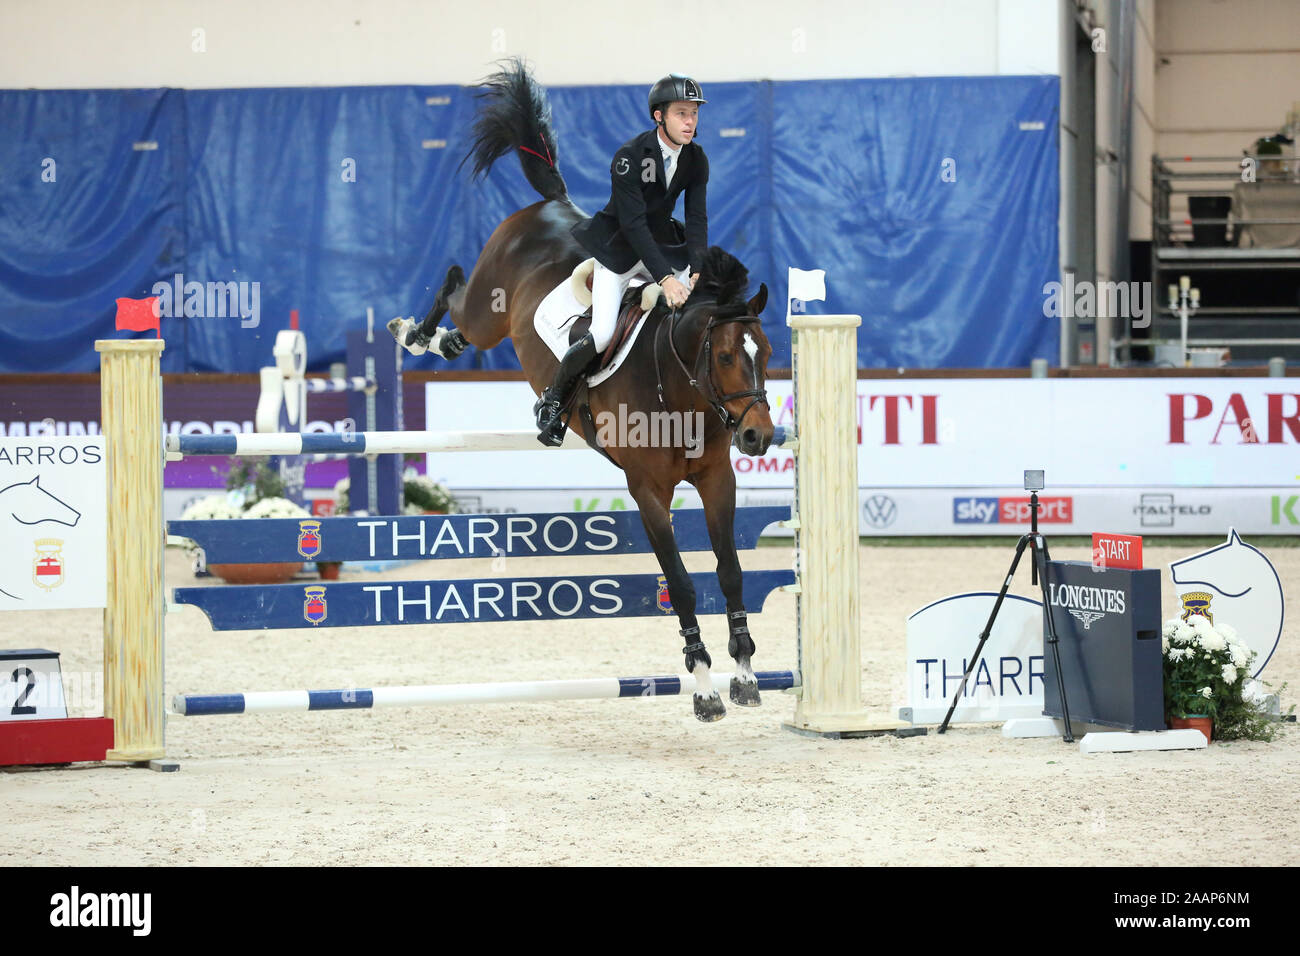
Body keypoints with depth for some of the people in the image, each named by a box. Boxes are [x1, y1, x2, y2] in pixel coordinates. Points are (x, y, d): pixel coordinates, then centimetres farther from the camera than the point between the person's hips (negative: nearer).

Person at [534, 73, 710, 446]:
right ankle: (553, 401, 4)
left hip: (663, 246, 6)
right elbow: (633, 223, -28)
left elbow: (696, 218, -6)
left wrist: (698, 272, -22)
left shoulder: (696, 159, -5)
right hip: (618, 249, -6)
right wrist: (664, 278, -35)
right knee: (601, 336, -20)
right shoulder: (630, 156, -23)